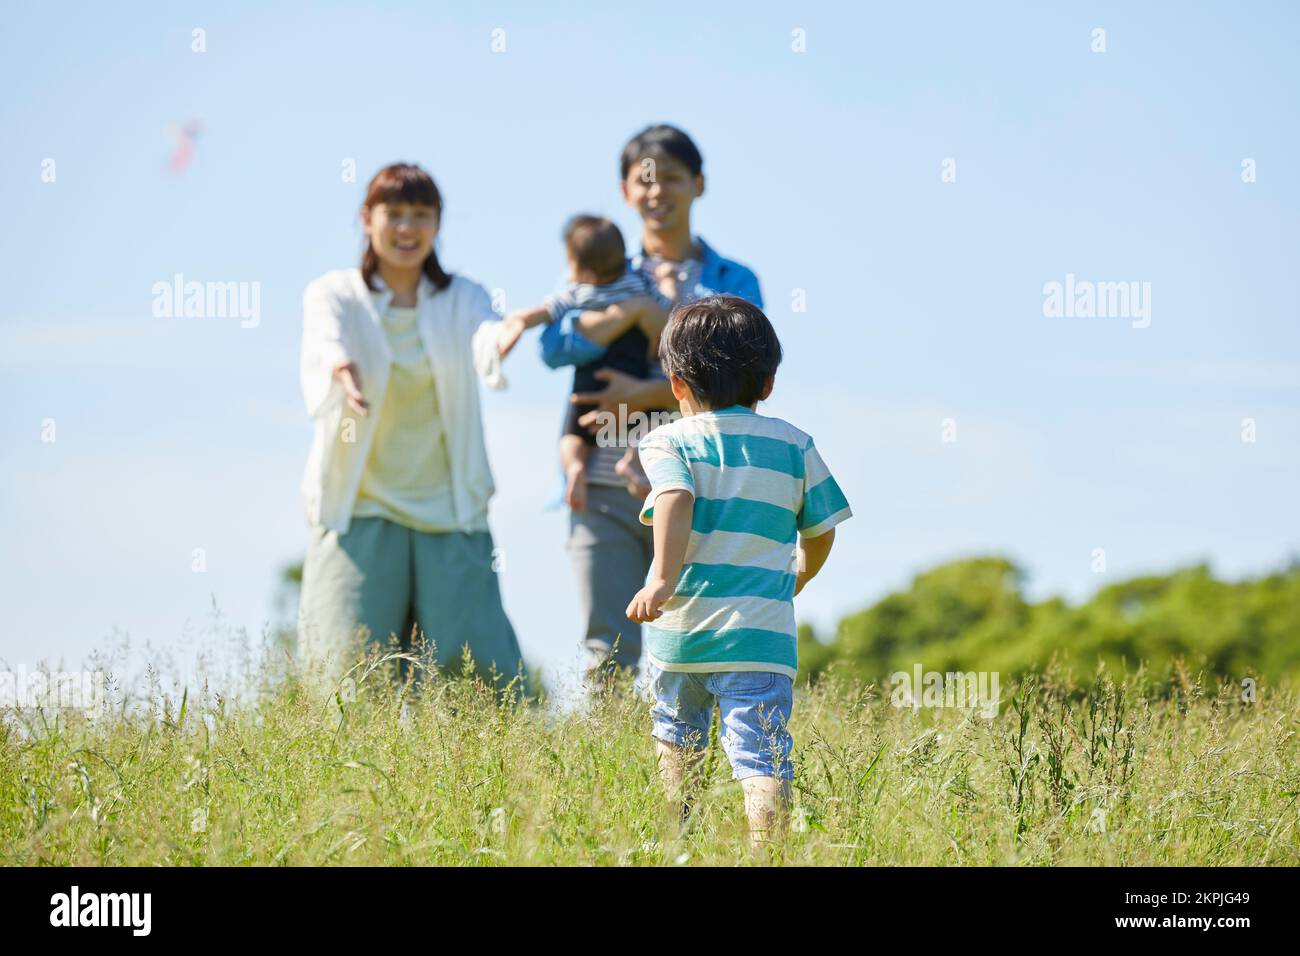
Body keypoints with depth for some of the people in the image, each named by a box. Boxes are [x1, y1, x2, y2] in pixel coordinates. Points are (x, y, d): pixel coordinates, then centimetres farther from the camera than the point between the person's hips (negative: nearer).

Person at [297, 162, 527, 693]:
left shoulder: (462, 299, 7)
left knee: (485, 668, -7)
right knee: (352, 667, -9)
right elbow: (325, 341, -21)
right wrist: (341, 369, -46)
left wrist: (503, 339, -42)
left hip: (449, 511, 1)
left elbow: (485, 343, -17)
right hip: (360, 510, -1)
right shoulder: (333, 294, 2)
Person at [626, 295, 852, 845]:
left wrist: (663, 579, -25)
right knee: (764, 758, -9)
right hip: (762, 631, 0)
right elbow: (821, 530, 15)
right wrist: (800, 576, 35)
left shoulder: (671, 442, 2)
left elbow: (676, 500, -18)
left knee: (677, 737, 25)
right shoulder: (794, 446, 10)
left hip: (680, 629, 0)